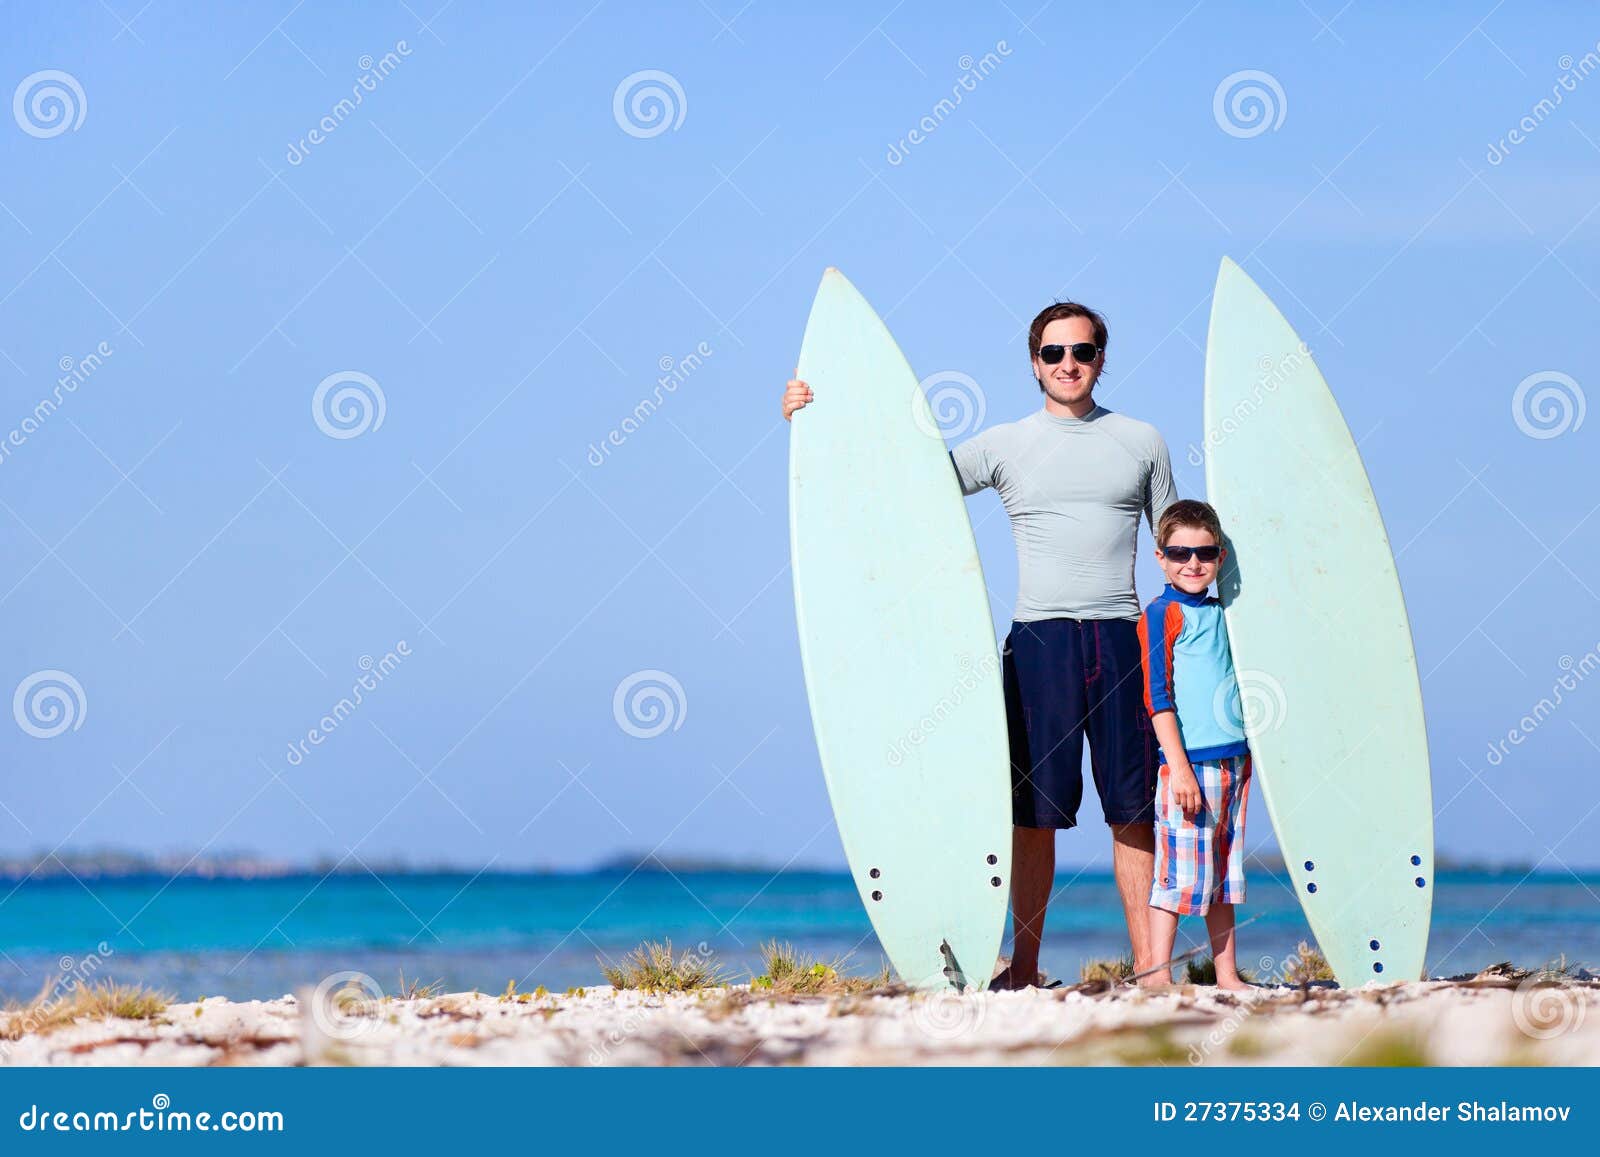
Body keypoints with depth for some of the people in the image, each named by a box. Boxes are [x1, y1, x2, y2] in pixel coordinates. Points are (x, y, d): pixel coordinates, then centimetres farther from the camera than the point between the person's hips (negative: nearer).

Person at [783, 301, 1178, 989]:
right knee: (1034, 808, -2)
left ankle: (1148, 967, 4)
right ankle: (1024, 965, 4)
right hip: (1039, 639, -1)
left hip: (1121, 641, 1)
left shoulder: (1142, 442, 12)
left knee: (1133, 810, 0)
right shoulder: (1005, 446, 9)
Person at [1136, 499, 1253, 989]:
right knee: (1182, 870, -8)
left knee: (1225, 871, 10)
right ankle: (1158, 975, -5)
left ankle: (1227, 975, 14)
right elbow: (1157, 695, -12)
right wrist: (1179, 765, -18)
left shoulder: (1222, 613, 14)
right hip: (1190, 761, -7)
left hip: (1233, 760, 7)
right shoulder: (1163, 613, -6)